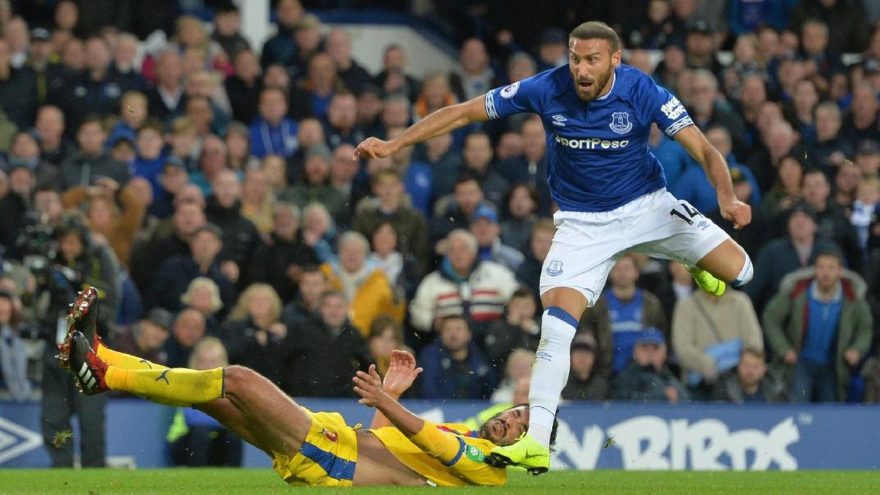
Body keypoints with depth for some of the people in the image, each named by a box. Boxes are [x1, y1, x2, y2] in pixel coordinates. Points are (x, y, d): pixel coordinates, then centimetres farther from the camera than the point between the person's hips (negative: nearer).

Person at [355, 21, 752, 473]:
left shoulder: (642, 92, -21)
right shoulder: (546, 89, -19)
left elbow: (704, 151, -21)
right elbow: (461, 113, -12)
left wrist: (727, 198, -40)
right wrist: (391, 145, -16)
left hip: (647, 205, 1)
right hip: (582, 222, -1)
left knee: (737, 271, -8)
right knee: (556, 323, -19)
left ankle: (700, 268, 31)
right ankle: (536, 442, -16)